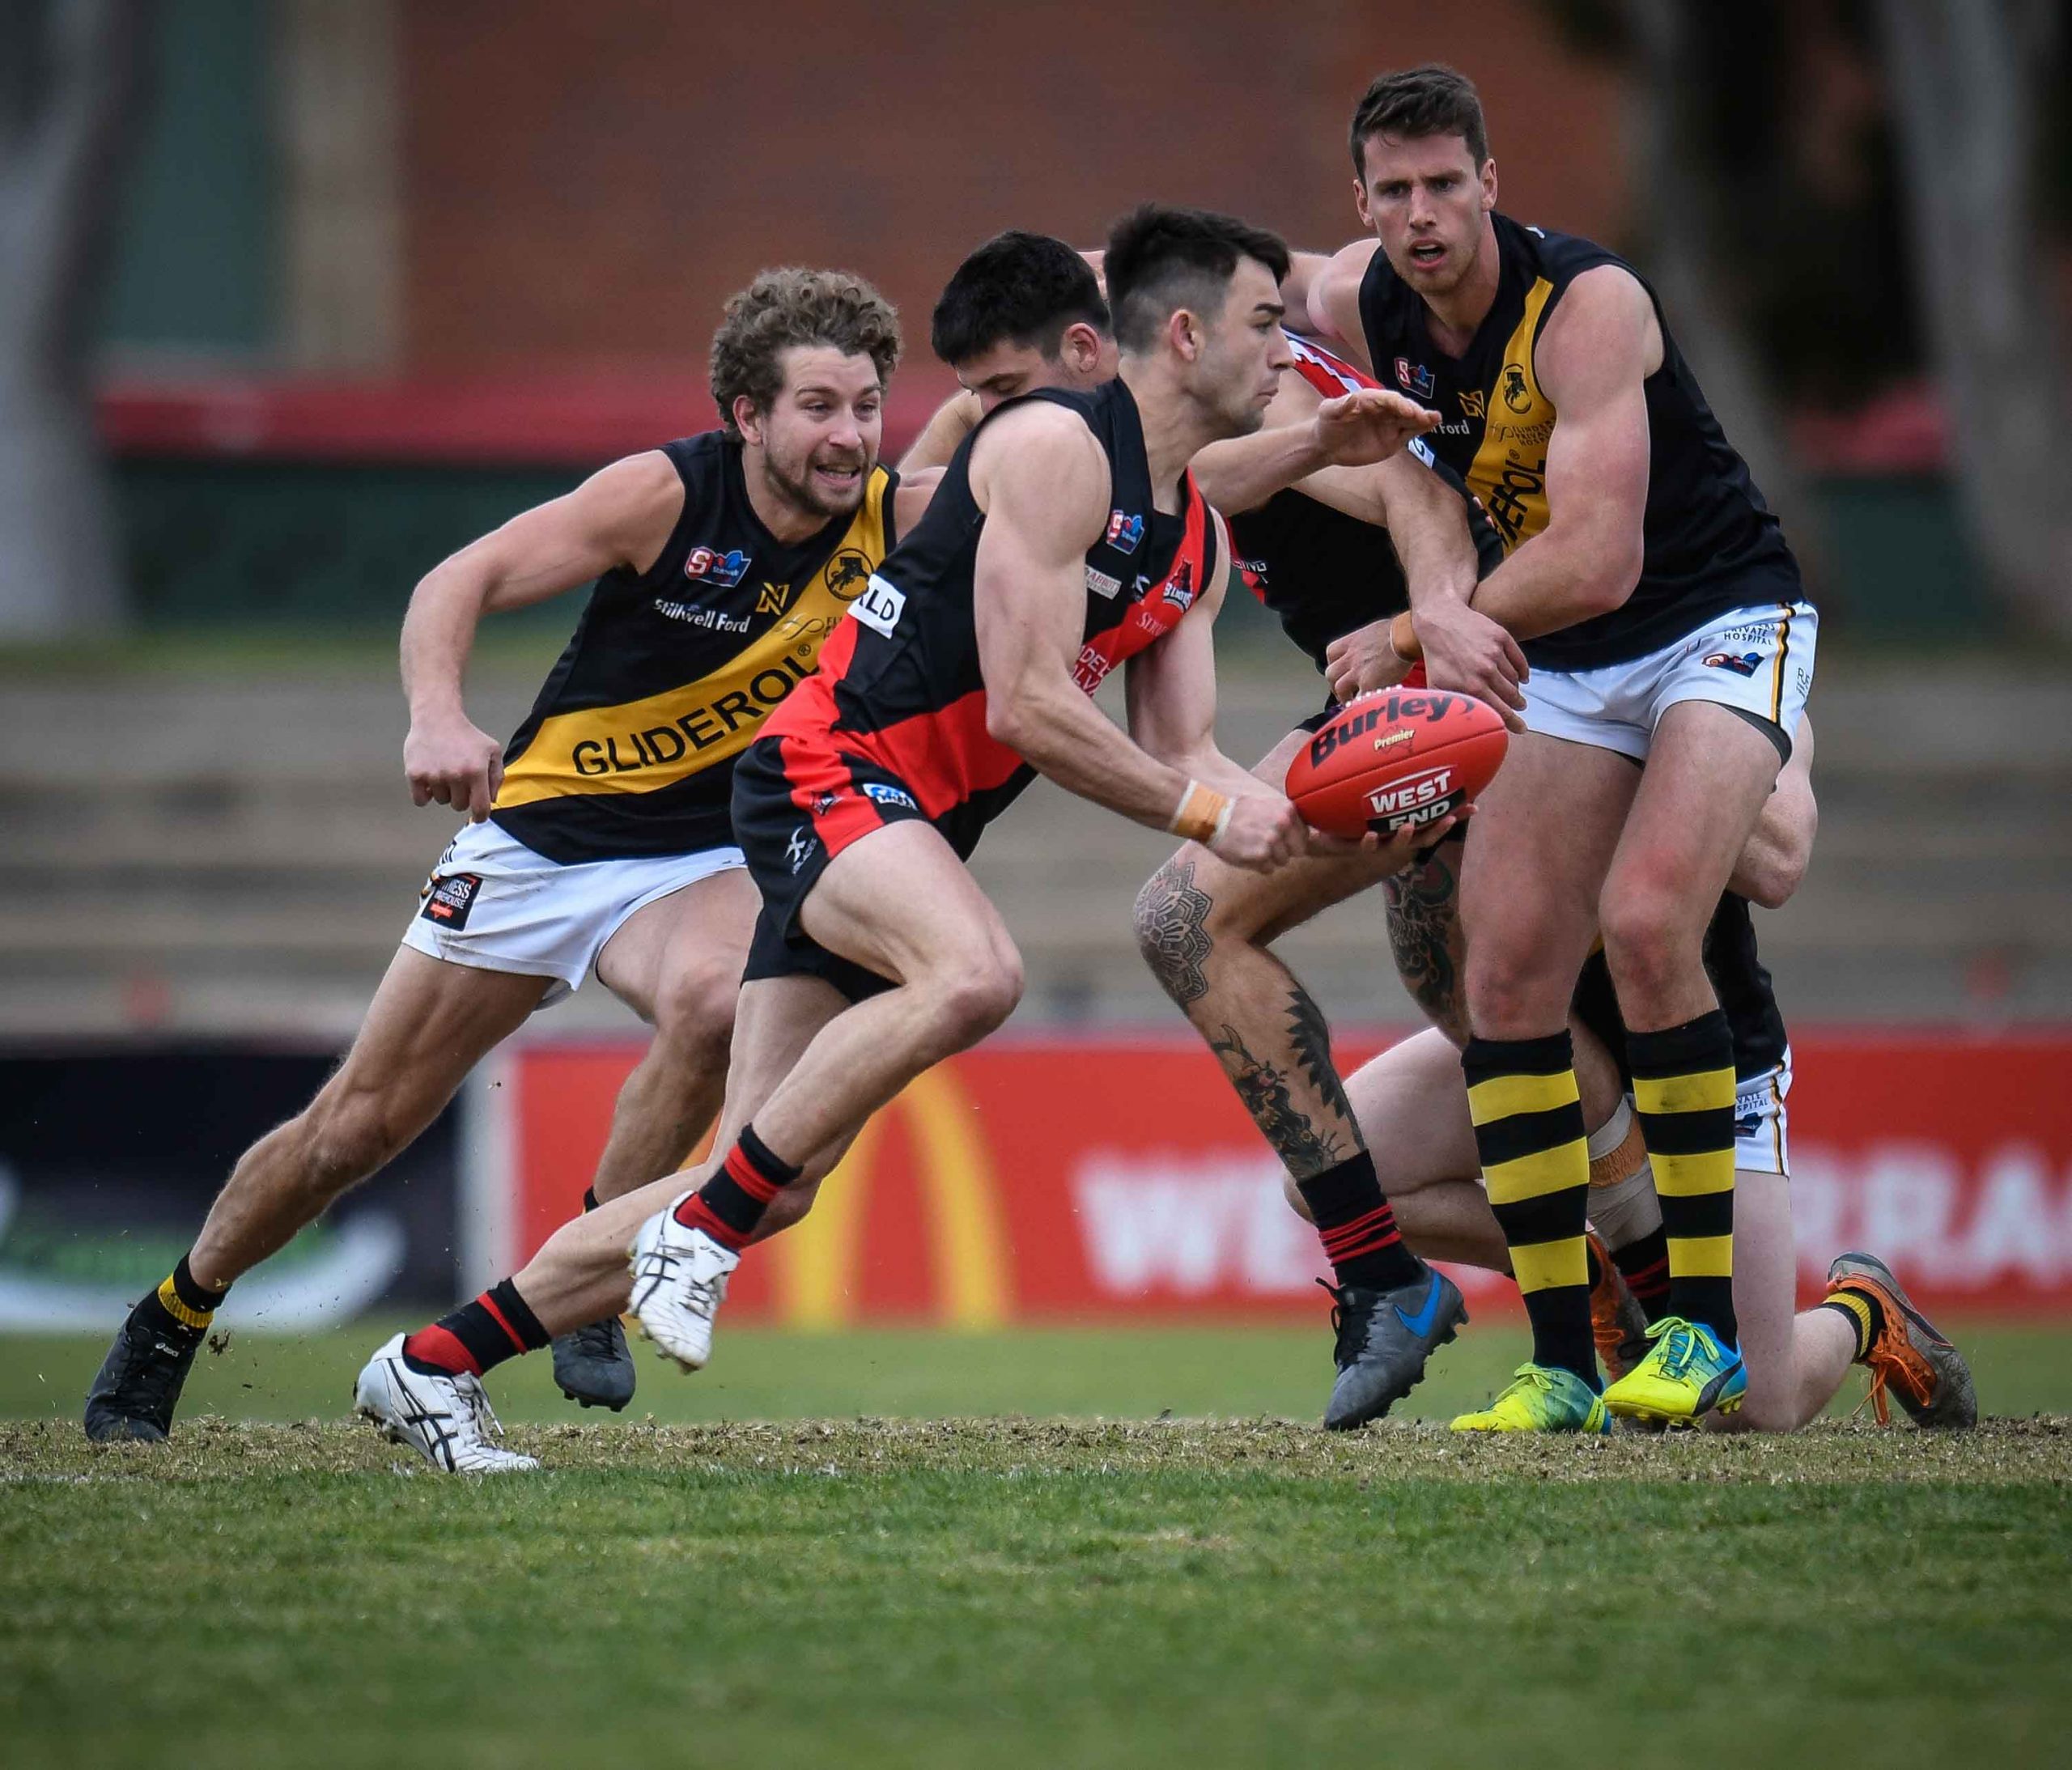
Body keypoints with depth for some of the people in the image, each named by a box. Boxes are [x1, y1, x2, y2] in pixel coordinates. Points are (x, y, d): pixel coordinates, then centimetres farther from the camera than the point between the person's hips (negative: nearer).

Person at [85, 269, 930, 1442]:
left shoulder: (890, 523, -12)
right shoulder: (666, 493, -20)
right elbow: (461, 582, -20)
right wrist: (438, 715, -38)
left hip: (697, 859, 2)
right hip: (539, 832, -1)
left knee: (716, 1000, -35)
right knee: (358, 1126, 3)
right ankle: (170, 1323, 28)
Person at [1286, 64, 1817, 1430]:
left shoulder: (1588, 303, -27)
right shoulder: (1361, 305, -5)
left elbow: (1596, 563, -33)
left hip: (1724, 623, -7)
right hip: (1571, 665, 7)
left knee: (1645, 920, -26)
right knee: (1508, 972, -7)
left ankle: (1712, 1331, -18)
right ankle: (1562, 1366, -3)